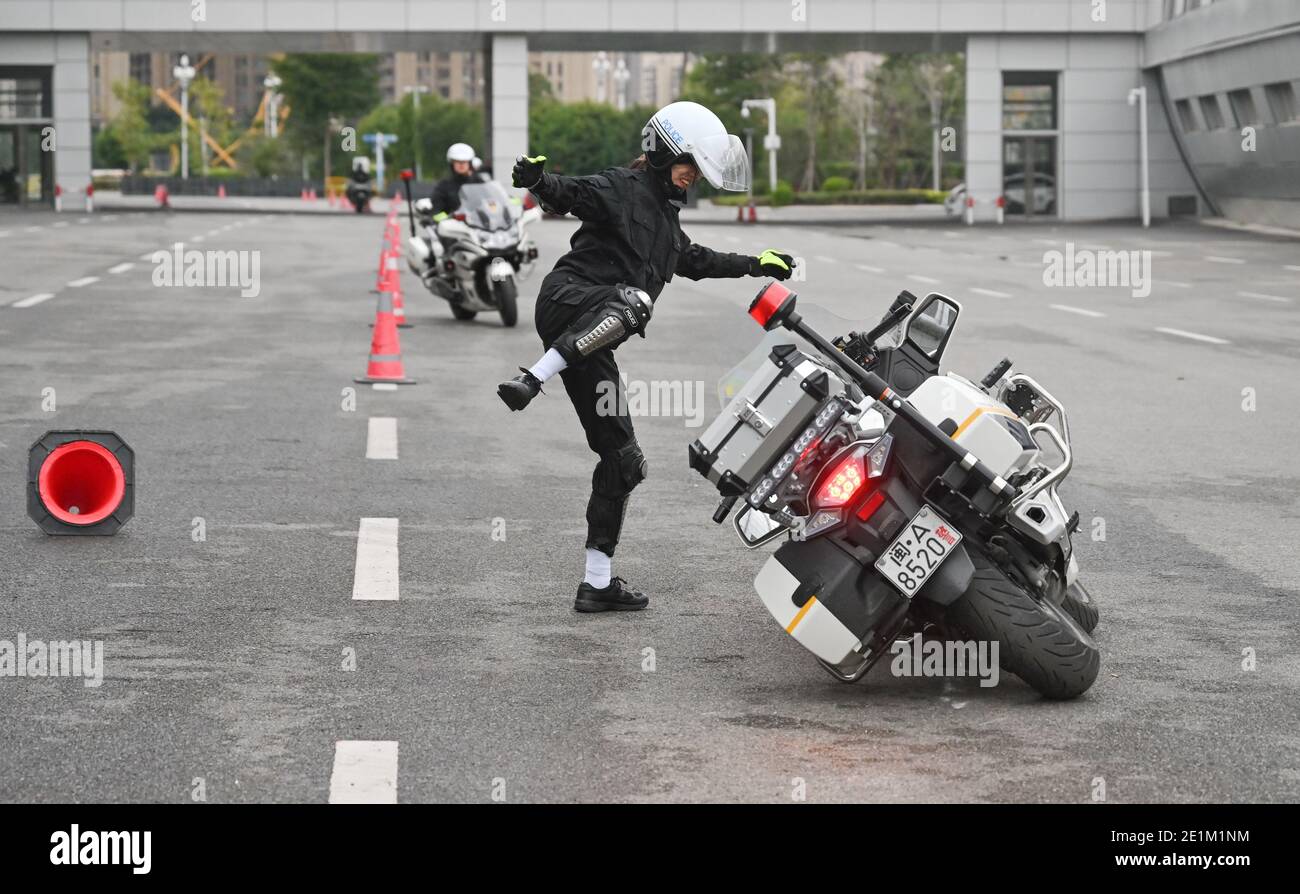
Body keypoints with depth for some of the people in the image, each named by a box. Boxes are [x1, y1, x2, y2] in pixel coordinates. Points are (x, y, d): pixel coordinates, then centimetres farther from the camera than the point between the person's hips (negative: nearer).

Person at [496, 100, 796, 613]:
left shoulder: (664, 215, 28)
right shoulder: (621, 188, 0)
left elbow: (693, 260, 46)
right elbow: (571, 194, -19)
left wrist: (755, 264, 50)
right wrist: (540, 181, -41)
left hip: (588, 341, 8)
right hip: (567, 301, -8)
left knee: (623, 460, 5)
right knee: (634, 299, -43)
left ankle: (597, 583, 10)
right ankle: (531, 380, -46)